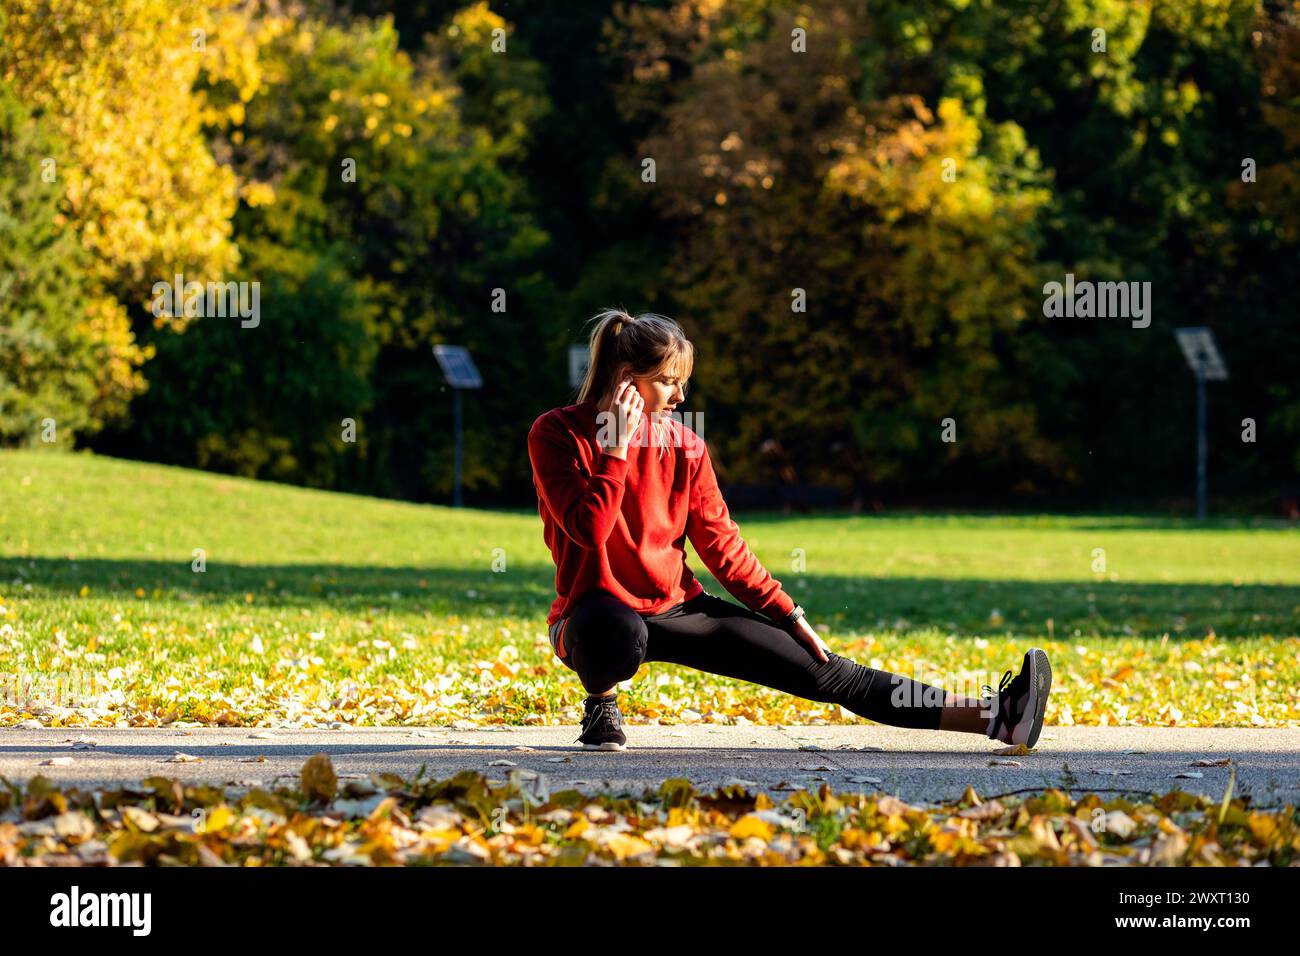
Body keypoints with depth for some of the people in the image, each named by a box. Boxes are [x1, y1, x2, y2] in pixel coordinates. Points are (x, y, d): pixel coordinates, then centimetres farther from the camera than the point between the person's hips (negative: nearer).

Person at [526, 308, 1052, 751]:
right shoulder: (557, 434, -11)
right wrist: (616, 449, -22)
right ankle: (600, 703, -7)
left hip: (675, 607, 4)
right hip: (597, 608, -4)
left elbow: (722, 546, 8)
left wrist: (789, 616, 3)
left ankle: (990, 716, -11)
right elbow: (589, 530, -24)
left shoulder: (684, 446, 1)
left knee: (821, 669, -5)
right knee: (619, 638, -44)